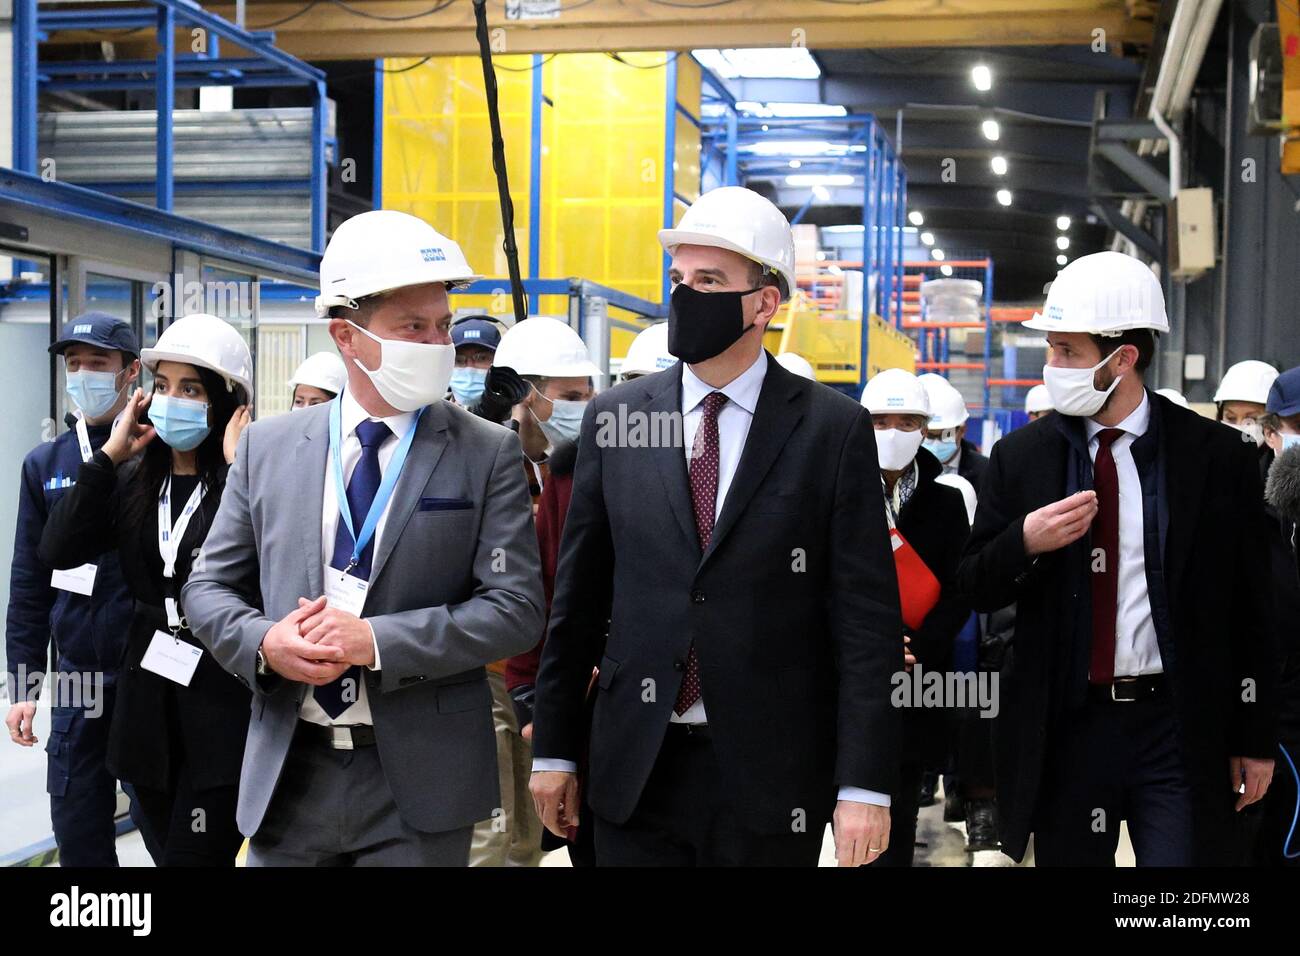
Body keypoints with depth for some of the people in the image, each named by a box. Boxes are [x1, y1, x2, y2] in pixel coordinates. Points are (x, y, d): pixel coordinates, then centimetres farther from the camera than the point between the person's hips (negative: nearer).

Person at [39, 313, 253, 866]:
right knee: (165, 848, 17)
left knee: (197, 854, -5)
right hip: (147, 696, 6)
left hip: (223, 702, -6)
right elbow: (57, 551, -6)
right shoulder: (132, 480, 7)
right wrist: (110, 454, -7)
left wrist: (239, 470, -23)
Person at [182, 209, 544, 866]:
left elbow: (516, 607, -9)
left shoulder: (488, 454, -3)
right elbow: (209, 588, 9)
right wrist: (263, 642, -12)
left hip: (420, 783, -2)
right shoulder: (267, 448, 5)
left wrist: (377, 640, -18)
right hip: (286, 770, 2)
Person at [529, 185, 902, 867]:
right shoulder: (614, 417, 4)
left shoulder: (834, 428, -3)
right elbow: (578, 599, 7)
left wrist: (864, 784, -9)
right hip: (634, 770, 2)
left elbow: (865, 615, -5)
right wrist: (554, 749, 7)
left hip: (770, 776, -2)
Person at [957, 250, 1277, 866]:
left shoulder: (1217, 458, -3)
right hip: (1066, 726, 2)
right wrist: (1025, 542, -16)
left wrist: (1254, 739, 2)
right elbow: (975, 589, 5)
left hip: (1181, 729, -2)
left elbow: (1248, 610, 1)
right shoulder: (1021, 457, 2)